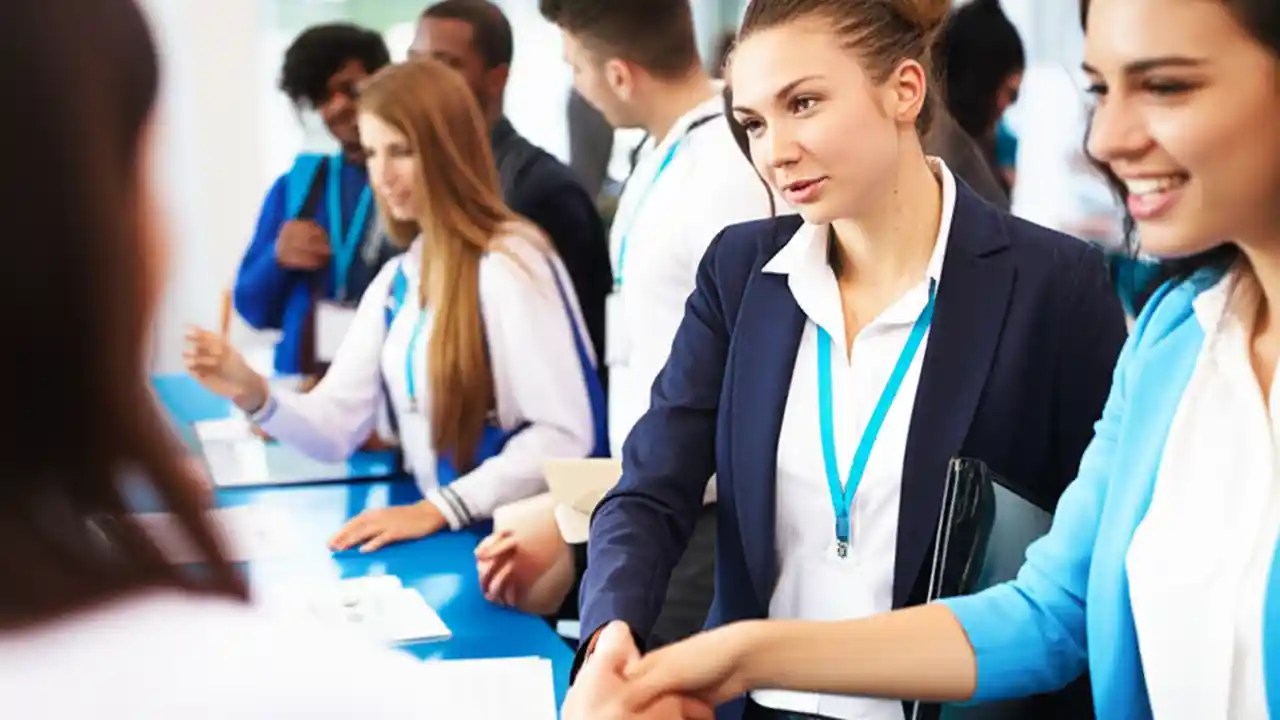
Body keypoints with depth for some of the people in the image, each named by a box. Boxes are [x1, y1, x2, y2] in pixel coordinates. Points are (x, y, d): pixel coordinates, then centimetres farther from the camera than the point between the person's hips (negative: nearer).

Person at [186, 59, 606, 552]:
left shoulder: (510, 264, -13)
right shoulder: (395, 282, 11)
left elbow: (566, 435, -18)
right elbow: (336, 429, 6)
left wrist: (437, 509, -21)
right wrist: (254, 395, -12)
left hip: (519, 537, -6)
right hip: (444, 536, 6)